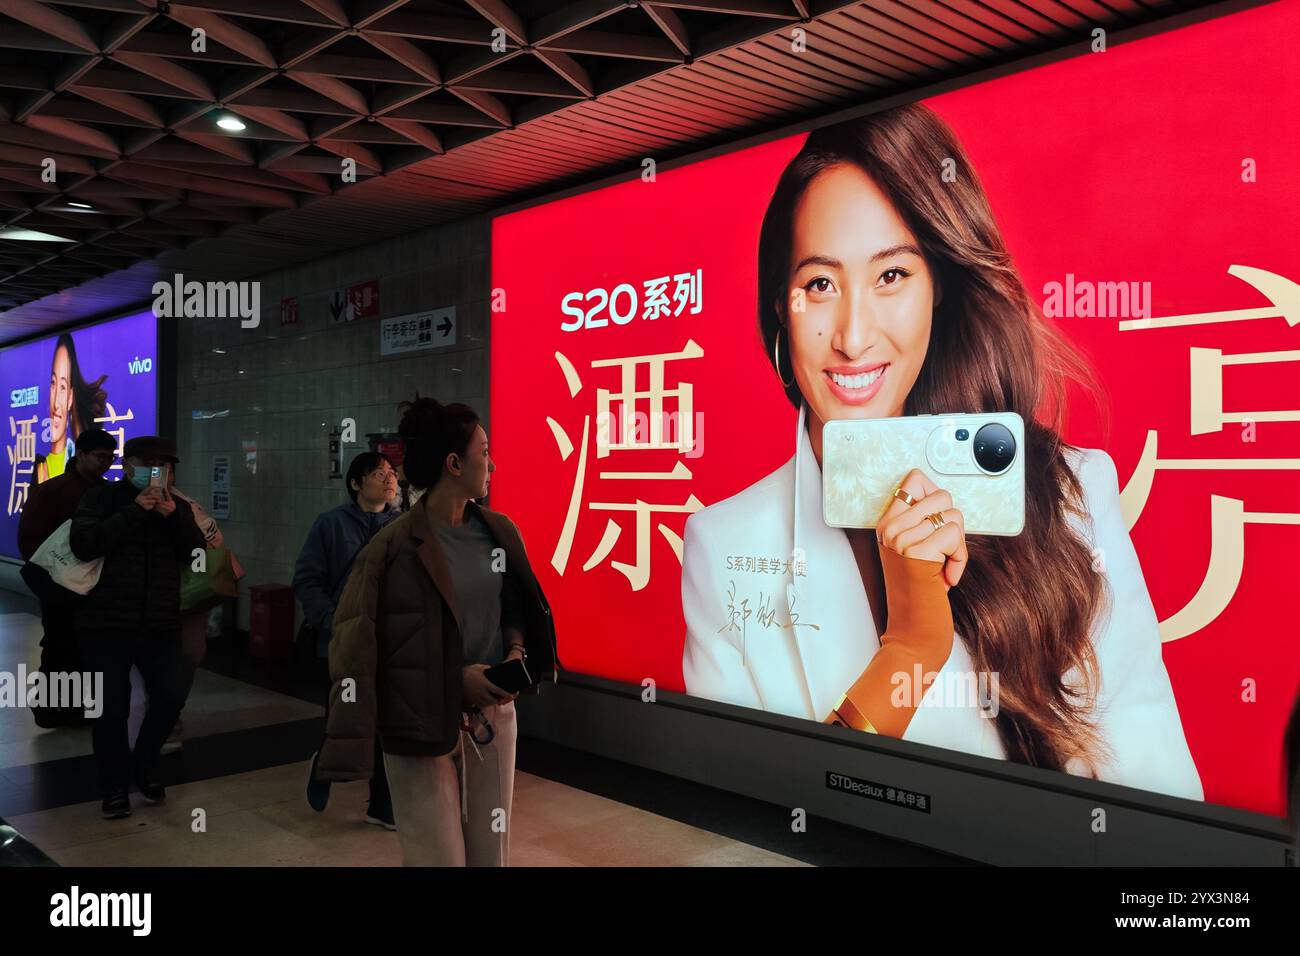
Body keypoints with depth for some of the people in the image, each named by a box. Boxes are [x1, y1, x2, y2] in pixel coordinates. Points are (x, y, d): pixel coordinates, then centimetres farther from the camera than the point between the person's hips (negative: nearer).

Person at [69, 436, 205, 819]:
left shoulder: (176, 504, 10)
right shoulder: (102, 497, -1)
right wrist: (135, 511, -20)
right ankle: (115, 785, 21)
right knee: (112, 708, 0)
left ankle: (144, 767, 20)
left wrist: (174, 517, -16)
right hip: (106, 625, -3)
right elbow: (82, 544, -17)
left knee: (171, 696, -7)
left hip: (160, 625, 3)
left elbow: (196, 551, -1)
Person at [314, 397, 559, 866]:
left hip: (493, 713, 5)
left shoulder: (500, 532, 5)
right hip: (421, 720, -5)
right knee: (438, 855, 2)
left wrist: (516, 651, -4)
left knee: (490, 850, 13)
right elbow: (358, 643, -12)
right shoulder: (396, 545, -12)